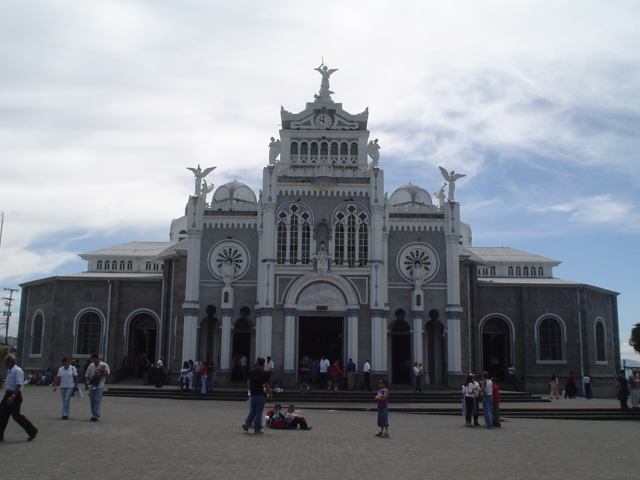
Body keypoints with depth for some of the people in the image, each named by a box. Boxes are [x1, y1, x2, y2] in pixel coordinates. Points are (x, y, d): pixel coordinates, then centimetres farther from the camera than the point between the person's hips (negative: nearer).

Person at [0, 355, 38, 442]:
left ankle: (32, 431, 8)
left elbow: (18, 385, -23)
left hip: (15, 395, -9)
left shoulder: (17, 371, -16)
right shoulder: (9, 371, 14)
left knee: (16, 415, -4)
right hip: (8, 394, 9)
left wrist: (12, 396, -30)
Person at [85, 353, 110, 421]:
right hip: (92, 386, 5)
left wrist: (99, 375, -19)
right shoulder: (90, 366, 15)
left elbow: (107, 373, -10)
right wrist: (87, 381, -4)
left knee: (97, 400, -13)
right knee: (92, 401, 5)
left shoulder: (104, 365, 3)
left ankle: (95, 415, -16)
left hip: (99, 386, -5)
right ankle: (96, 415, 17)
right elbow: (87, 375, 16)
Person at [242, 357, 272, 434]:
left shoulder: (251, 372, 4)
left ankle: (247, 423, 0)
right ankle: (258, 429, 6)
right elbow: (266, 385, -12)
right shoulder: (263, 373, -11)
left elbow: (248, 383, 10)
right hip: (260, 395, -4)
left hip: (252, 394, 5)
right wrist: (269, 394, -2)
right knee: (259, 412, 2)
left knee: (252, 410, 16)